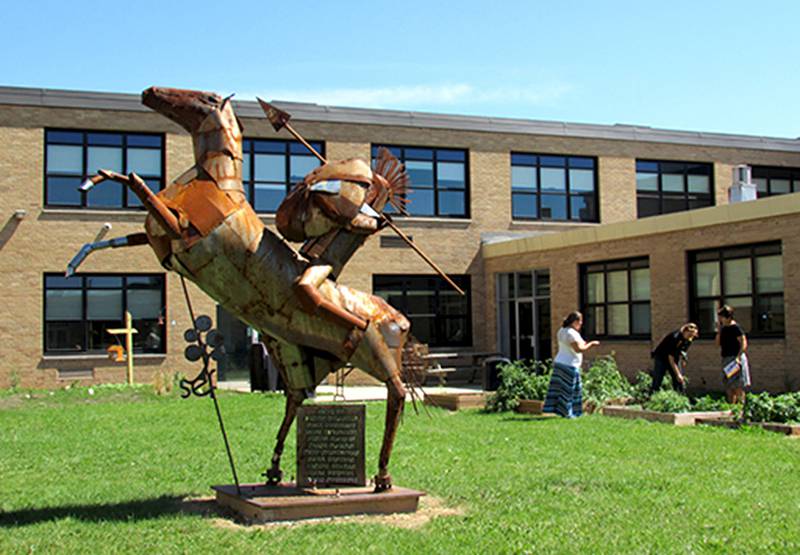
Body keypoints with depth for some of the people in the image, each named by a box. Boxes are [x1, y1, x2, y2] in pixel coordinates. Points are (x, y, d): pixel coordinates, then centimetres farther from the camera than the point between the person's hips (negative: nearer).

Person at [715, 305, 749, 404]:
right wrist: (719, 330, 2)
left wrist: (738, 357, -24)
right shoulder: (723, 328, 13)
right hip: (726, 360, 8)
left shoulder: (735, 327, -10)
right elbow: (717, 343, 14)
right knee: (729, 387, 10)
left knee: (738, 386, -9)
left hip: (735, 359, -8)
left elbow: (744, 343, -15)